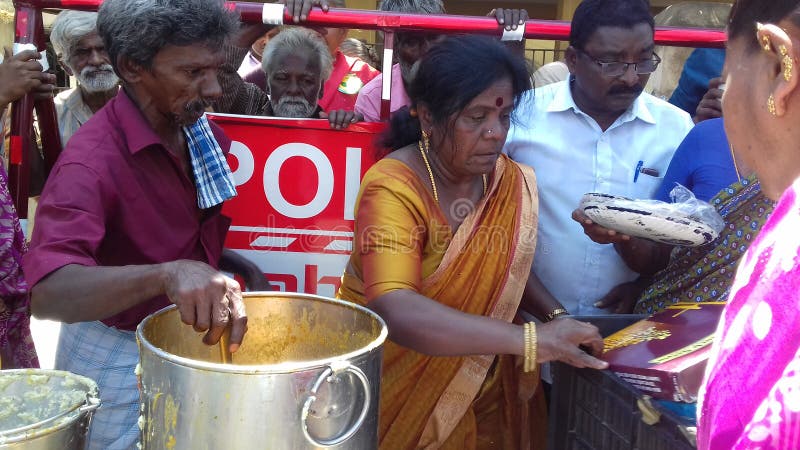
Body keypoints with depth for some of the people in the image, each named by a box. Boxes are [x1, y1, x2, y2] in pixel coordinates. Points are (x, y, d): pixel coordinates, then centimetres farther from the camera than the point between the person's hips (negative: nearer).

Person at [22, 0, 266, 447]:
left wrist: (243, 269, -7)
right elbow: (49, 292, -40)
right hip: (119, 361, -6)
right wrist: (167, 274, -55)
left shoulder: (200, 133, -3)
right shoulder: (91, 162, -26)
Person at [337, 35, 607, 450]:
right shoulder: (392, 188, -24)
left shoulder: (513, 184, -6)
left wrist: (555, 317, -12)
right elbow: (395, 311, -37)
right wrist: (527, 339, -41)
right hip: (397, 396, -4)